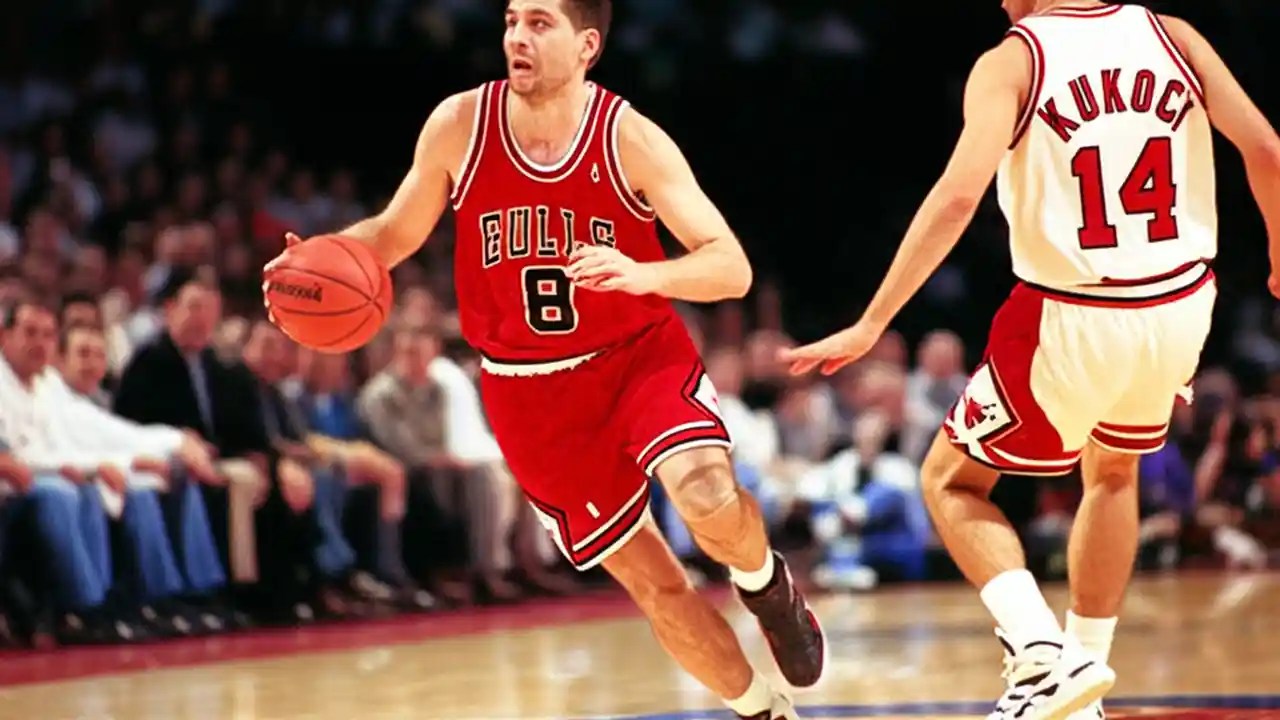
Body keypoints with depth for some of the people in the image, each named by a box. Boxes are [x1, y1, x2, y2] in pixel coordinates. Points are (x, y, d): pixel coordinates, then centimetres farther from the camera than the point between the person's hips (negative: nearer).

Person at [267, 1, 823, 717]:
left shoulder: (630, 139, -16)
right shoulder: (458, 126, -10)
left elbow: (732, 268, -20)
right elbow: (396, 233, 5)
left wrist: (643, 275, -40)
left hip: (641, 354, -2)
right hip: (529, 386, 2)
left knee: (709, 498, -30)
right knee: (656, 586, 6)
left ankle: (766, 584, 5)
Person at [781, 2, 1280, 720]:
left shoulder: (1012, 61, -7)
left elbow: (960, 194, -20)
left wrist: (872, 325, -18)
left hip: (1073, 321, -5)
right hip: (1180, 308, 5)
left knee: (952, 481, 16)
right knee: (1113, 470, 32)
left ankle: (1045, 655, -5)